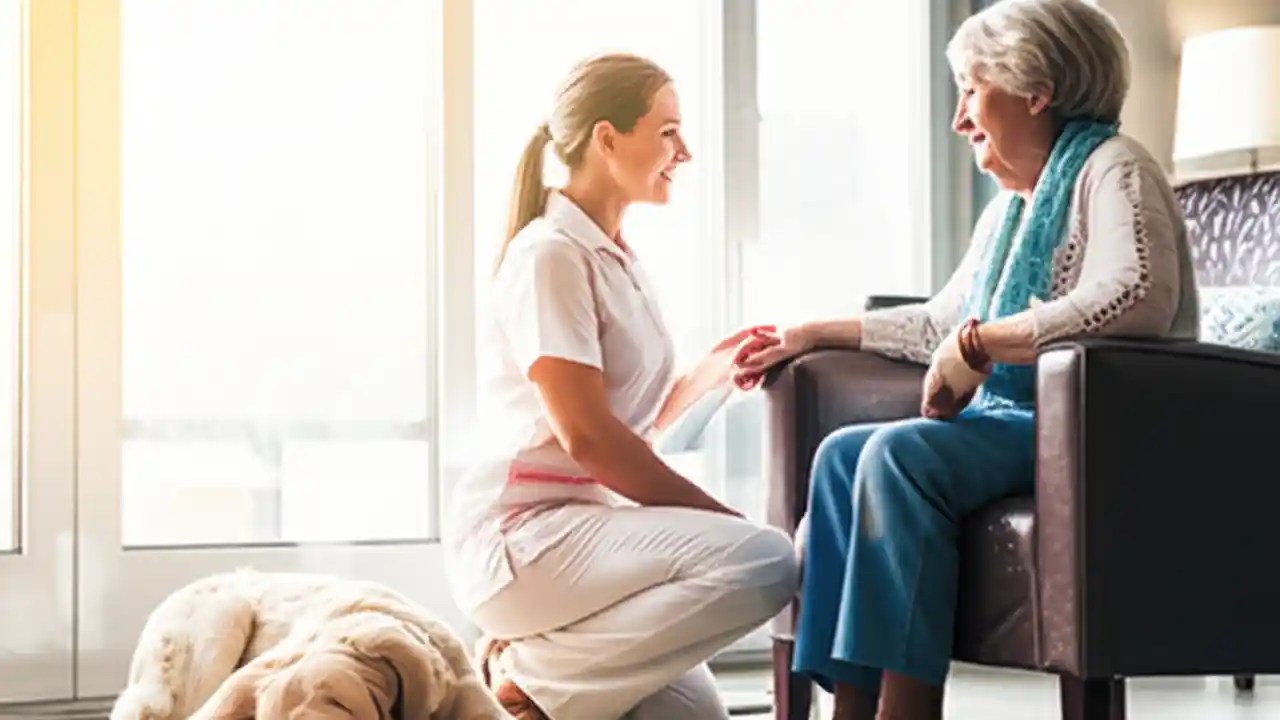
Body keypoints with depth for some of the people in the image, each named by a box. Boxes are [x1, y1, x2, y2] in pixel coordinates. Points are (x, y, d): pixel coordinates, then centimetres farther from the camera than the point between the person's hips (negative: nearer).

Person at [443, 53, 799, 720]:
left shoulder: (615, 258, 15)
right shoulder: (551, 254, -13)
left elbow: (645, 423, 11)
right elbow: (586, 435, -21)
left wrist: (719, 368, -3)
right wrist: (723, 517, -17)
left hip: (586, 527, 10)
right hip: (523, 535, -10)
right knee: (766, 563, -28)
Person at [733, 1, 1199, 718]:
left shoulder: (1113, 169, -7)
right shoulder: (1011, 205, 21)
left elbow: (1137, 297, -27)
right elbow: (940, 322, 31)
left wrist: (978, 344, -25)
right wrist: (814, 334, 27)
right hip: (1009, 419, 9)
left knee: (901, 454, -27)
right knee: (844, 453, -8)